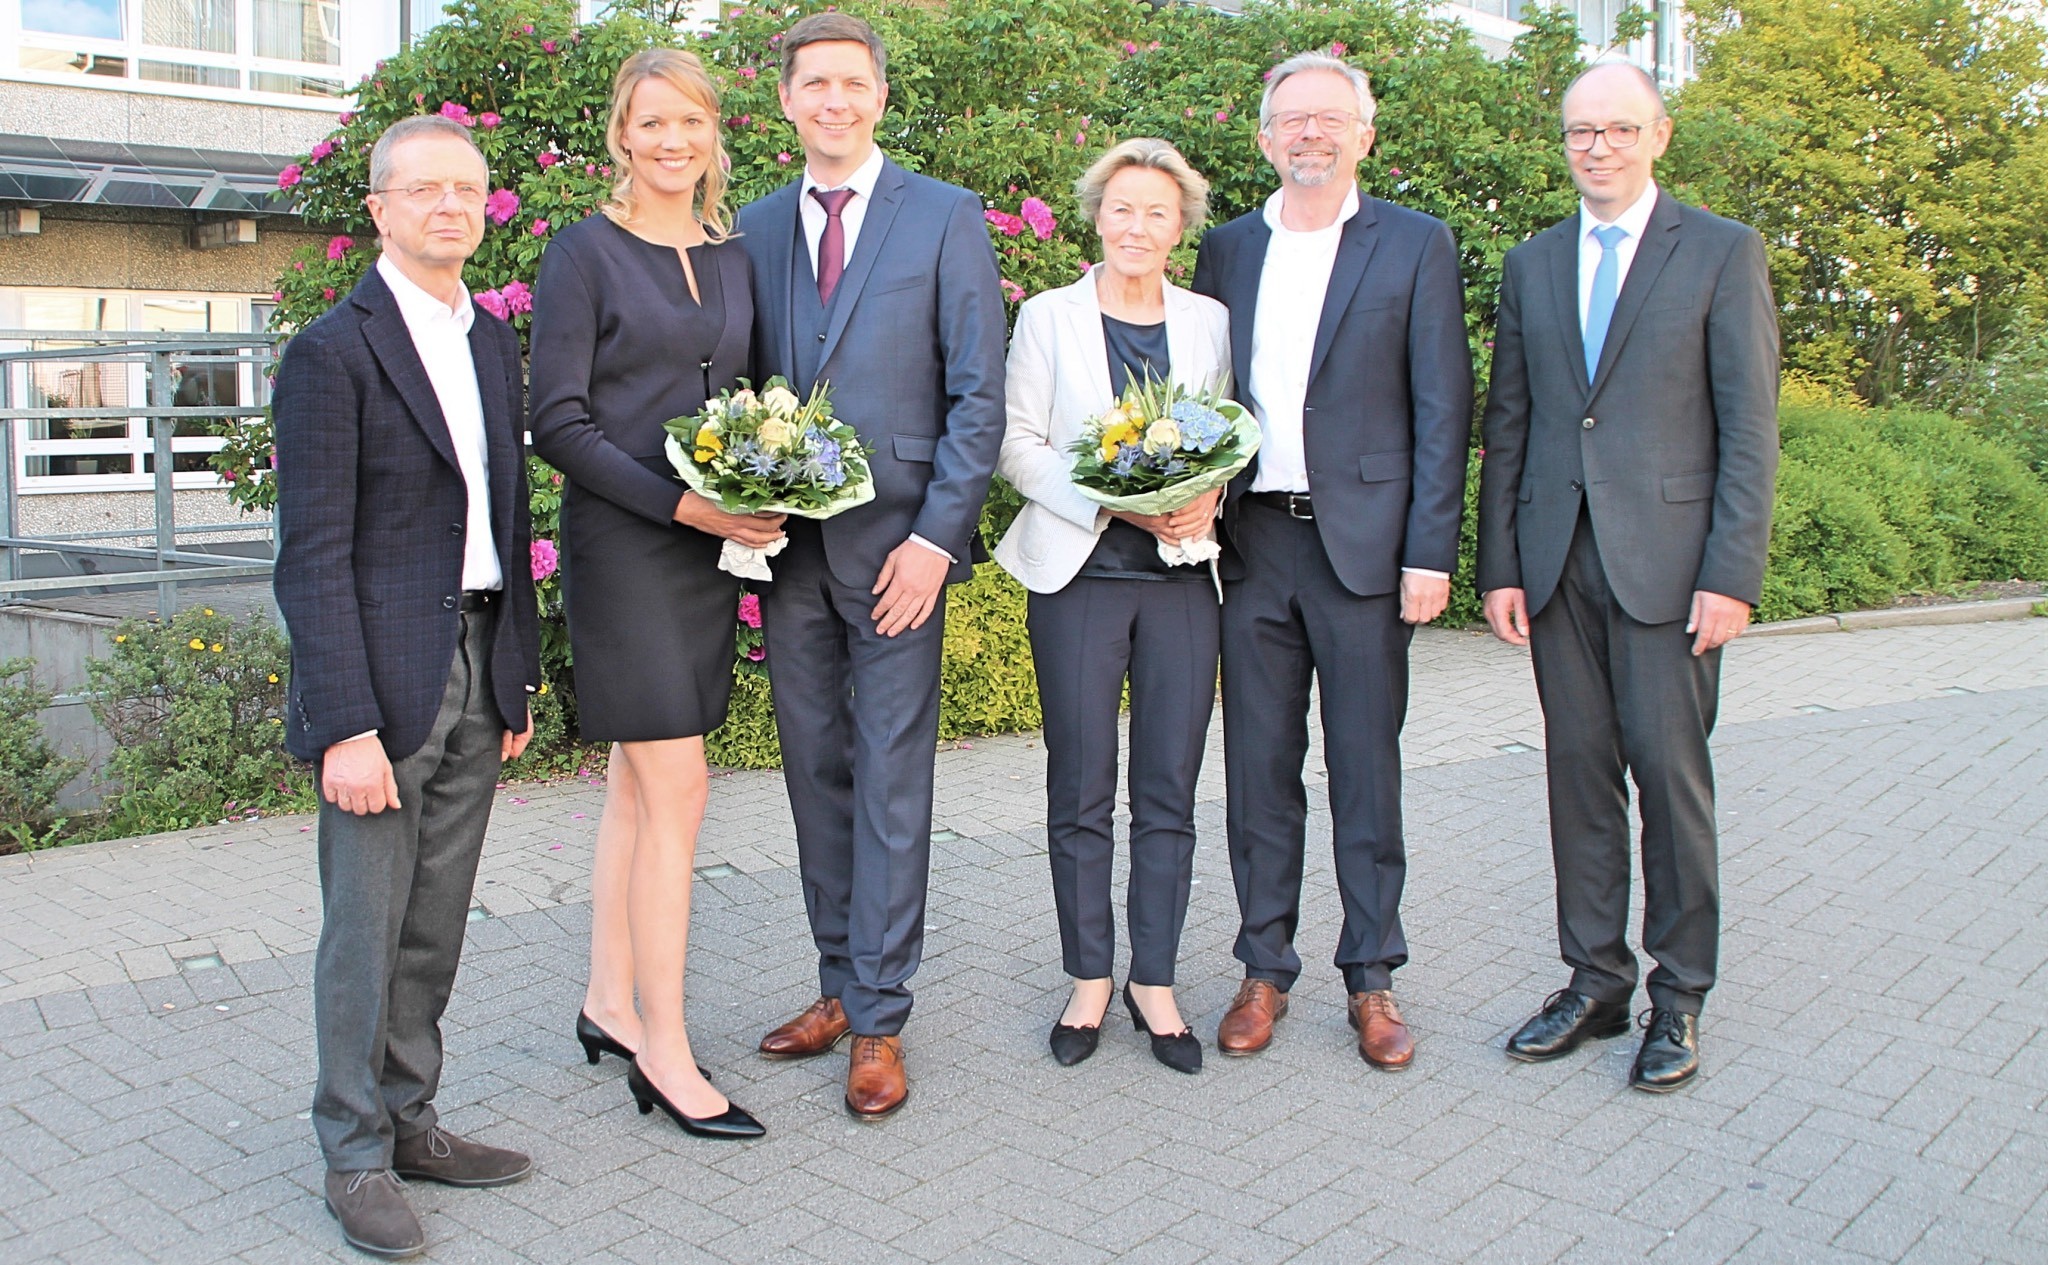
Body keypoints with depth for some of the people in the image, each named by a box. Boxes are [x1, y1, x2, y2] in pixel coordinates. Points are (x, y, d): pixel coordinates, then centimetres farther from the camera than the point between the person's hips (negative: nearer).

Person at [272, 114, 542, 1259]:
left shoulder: (495, 341, 13)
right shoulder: (333, 352, -9)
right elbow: (313, 555, -13)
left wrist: (520, 677, 13)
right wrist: (347, 724, -18)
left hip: (478, 670, 6)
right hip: (381, 677, -6)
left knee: (436, 927, 13)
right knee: (366, 929, 4)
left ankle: (409, 1120, 28)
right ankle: (357, 1157, 18)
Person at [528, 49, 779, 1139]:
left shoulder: (731, 257, 13)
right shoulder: (586, 252, -5)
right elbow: (557, 421, -10)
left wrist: (759, 496, -3)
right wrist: (678, 504, -18)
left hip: (709, 544, 6)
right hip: (621, 542, -6)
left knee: (639, 783, 12)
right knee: (677, 791, -8)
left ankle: (610, 1004, 24)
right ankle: (665, 1050, 2)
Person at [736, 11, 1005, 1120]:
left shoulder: (946, 217, 1)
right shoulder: (755, 229, 12)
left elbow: (978, 395, -3)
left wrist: (935, 537, -11)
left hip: (897, 543, -4)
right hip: (787, 542, 4)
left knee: (891, 781, -1)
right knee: (817, 774, 11)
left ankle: (879, 1019, 9)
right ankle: (840, 985, 24)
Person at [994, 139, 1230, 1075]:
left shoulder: (1211, 322, 11)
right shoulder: (1049, 318, 5)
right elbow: (1017, 444, -1)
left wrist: (1206, 498, -9)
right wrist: (1110, 499, -14)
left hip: (1182, 576, 2)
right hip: (1079, 575, -2)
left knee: (1169, 791, 5)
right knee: (1080, 792, 3)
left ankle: (1154, 981, 18)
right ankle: (1090, 979, 18)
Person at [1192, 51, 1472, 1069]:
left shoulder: (1414, 246, 3)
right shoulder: (1229, 248, 13)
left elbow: (1441, 408, -2)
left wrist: (1430, 553, -9)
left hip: (1364, 542, -3)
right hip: (1252, 541, 3)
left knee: (1366, 770, 5)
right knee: (1259, 767, 8)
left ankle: (1372, 977, 18)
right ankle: (1265, 970, 20)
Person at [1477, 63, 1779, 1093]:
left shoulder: (1722, 253, 2)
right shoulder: (1531, 265, 14)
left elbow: (1750, 428, -3)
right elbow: (1506, 425, 12)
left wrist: (1732, 575, -11)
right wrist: (1498, 566, 5)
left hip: (1665, 558, -4)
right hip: (1556, 562, 4)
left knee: (1670, 769, -2)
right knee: (1578, 769, 7)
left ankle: (1678, 996, 12)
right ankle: (1595, 981, 19)